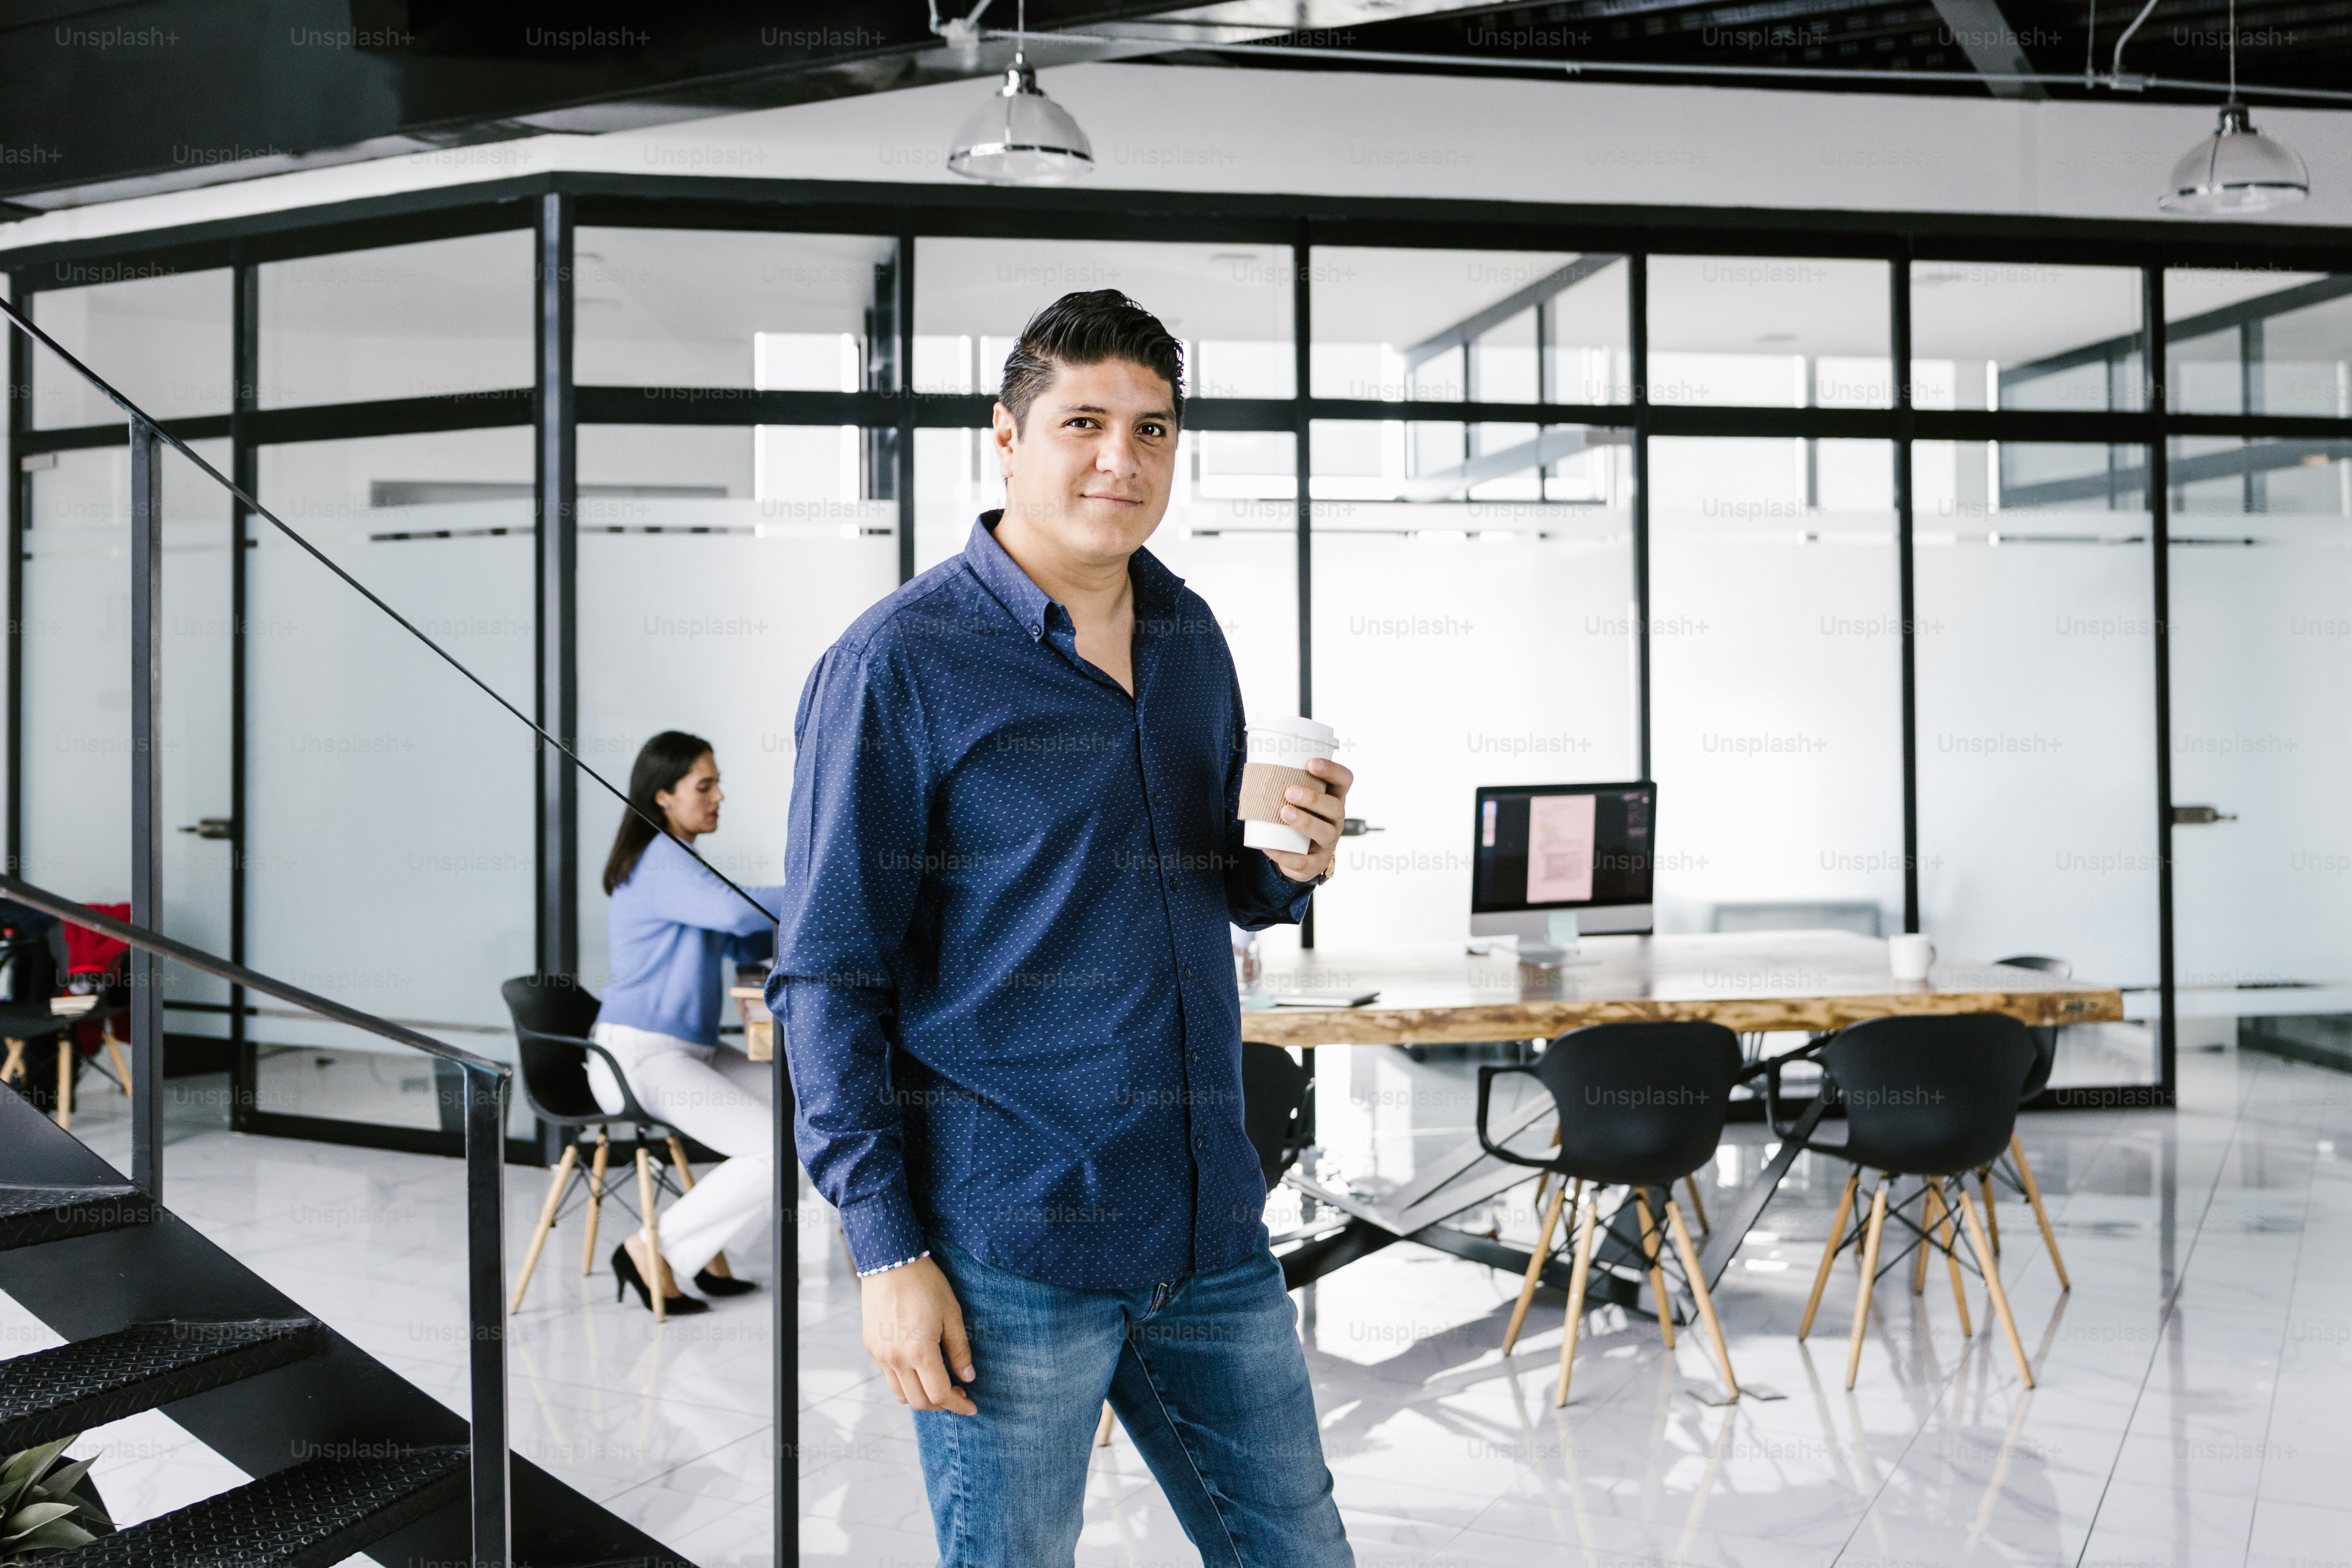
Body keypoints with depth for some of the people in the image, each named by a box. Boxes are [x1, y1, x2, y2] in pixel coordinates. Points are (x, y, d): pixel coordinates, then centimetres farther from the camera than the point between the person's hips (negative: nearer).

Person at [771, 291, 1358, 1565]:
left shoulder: (1192, 636, 10)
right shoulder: (900, 663, -10)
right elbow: (827, 976, -10)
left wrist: (1290, 866, -3)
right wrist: (886, 1250, -13)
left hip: (1210, 1235, 6)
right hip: (1011, 1254, -6)